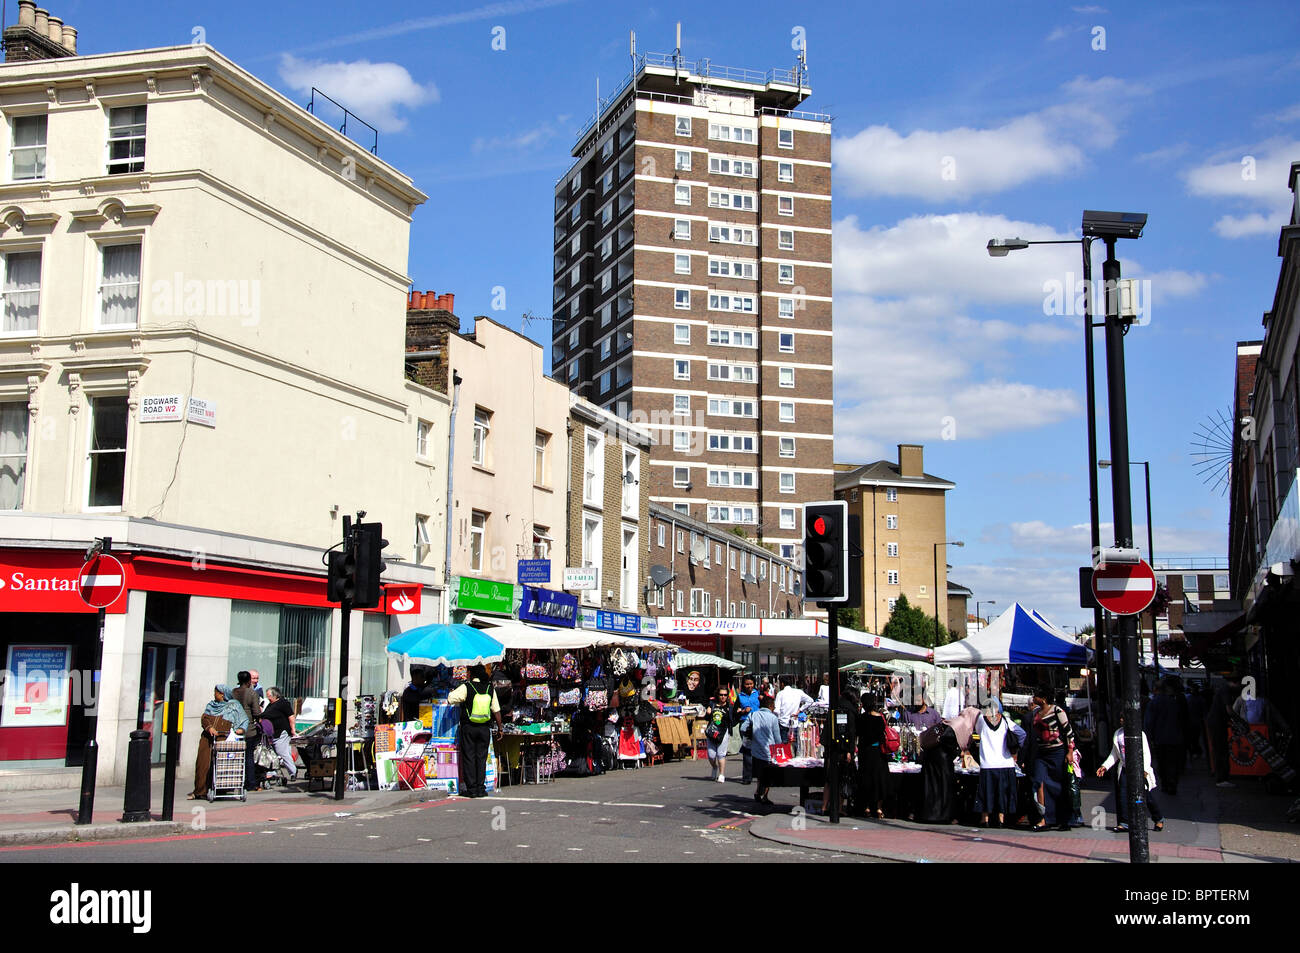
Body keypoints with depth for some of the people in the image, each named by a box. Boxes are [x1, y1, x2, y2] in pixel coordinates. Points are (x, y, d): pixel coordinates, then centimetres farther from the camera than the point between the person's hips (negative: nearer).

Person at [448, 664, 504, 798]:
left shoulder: (466, 687, -8)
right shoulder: (490, 688, 3)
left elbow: (451, 698, -13)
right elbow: (496, 709, 5)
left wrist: (454, 691, 10)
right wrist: (500, 725, 15)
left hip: (468, 728, -3)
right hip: (484, 728, 3)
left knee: (469, 758, 4)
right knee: (481, 758, 8)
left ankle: (471, 788, 3)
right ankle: (481, 788, 6)